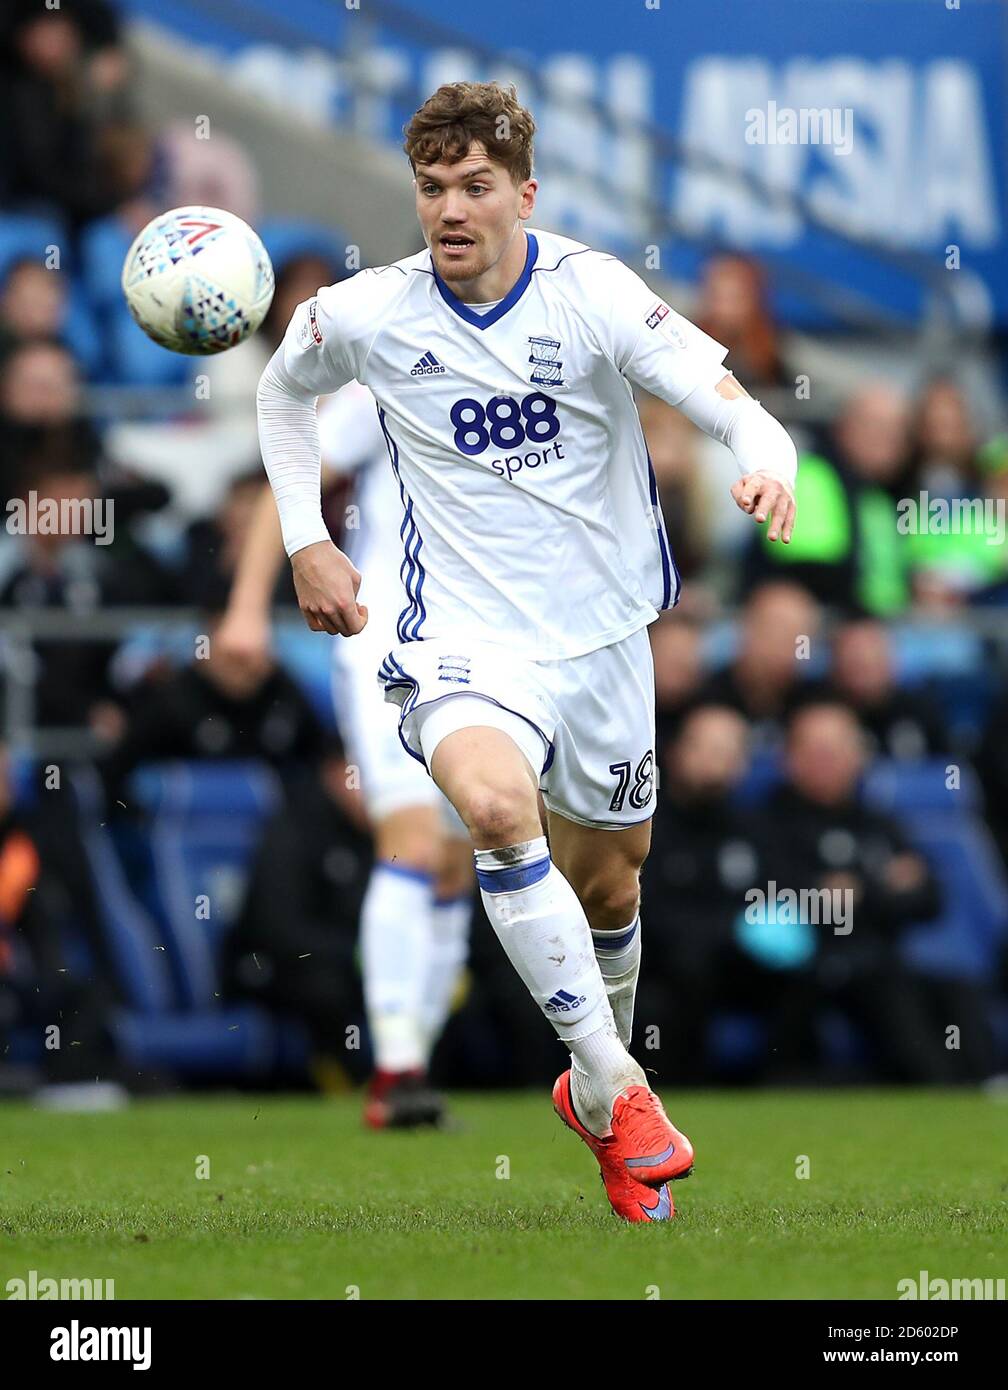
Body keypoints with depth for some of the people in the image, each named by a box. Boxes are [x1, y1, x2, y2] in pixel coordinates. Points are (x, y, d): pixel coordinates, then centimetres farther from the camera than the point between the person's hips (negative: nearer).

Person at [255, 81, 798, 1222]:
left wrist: (766, 468, -46)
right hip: (466, 639, -1)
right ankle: (615, 1090, -24)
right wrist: (305, 542, 7)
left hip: (602, 633, 1)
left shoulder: (593, 293, -13)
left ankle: (597, 1088, 44)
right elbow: (283, 394, 16)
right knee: (496, 804, -32)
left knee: (606, 882, 15)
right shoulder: (365, 315, -7)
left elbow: (730, 402, -23)